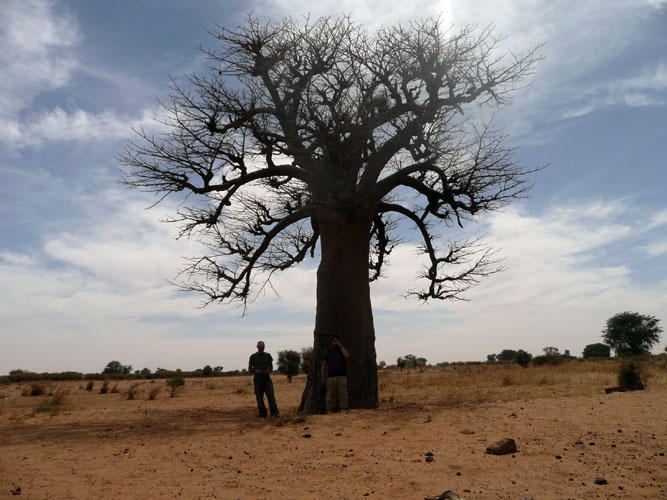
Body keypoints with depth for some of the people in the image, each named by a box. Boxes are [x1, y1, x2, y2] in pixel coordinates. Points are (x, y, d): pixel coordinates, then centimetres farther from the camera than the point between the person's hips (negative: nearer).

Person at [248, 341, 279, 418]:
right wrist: (255, 371, -13)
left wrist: (268, 370, -7)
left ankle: (274, 413, -8)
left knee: (271, 397, -9)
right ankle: (262, 414, 12)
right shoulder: (253, 356, 4)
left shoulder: (268, 355, 9)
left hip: (267, 378, 1)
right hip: (257, 379, 0)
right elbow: (249, 369, 8)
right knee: (259, 398, 2)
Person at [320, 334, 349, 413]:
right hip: (331, 376, 0)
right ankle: (329, 410, 3)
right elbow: (324, 364, 13)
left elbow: (347, 356, -10)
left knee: (343, 394, -6)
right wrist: (323, 376, 8)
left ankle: (344, 409, -3)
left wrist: (341, 346, -4)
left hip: (342, 375, 0)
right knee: (330, 394, -2)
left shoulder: (342, 349, 13)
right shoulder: (328, 350, 13)